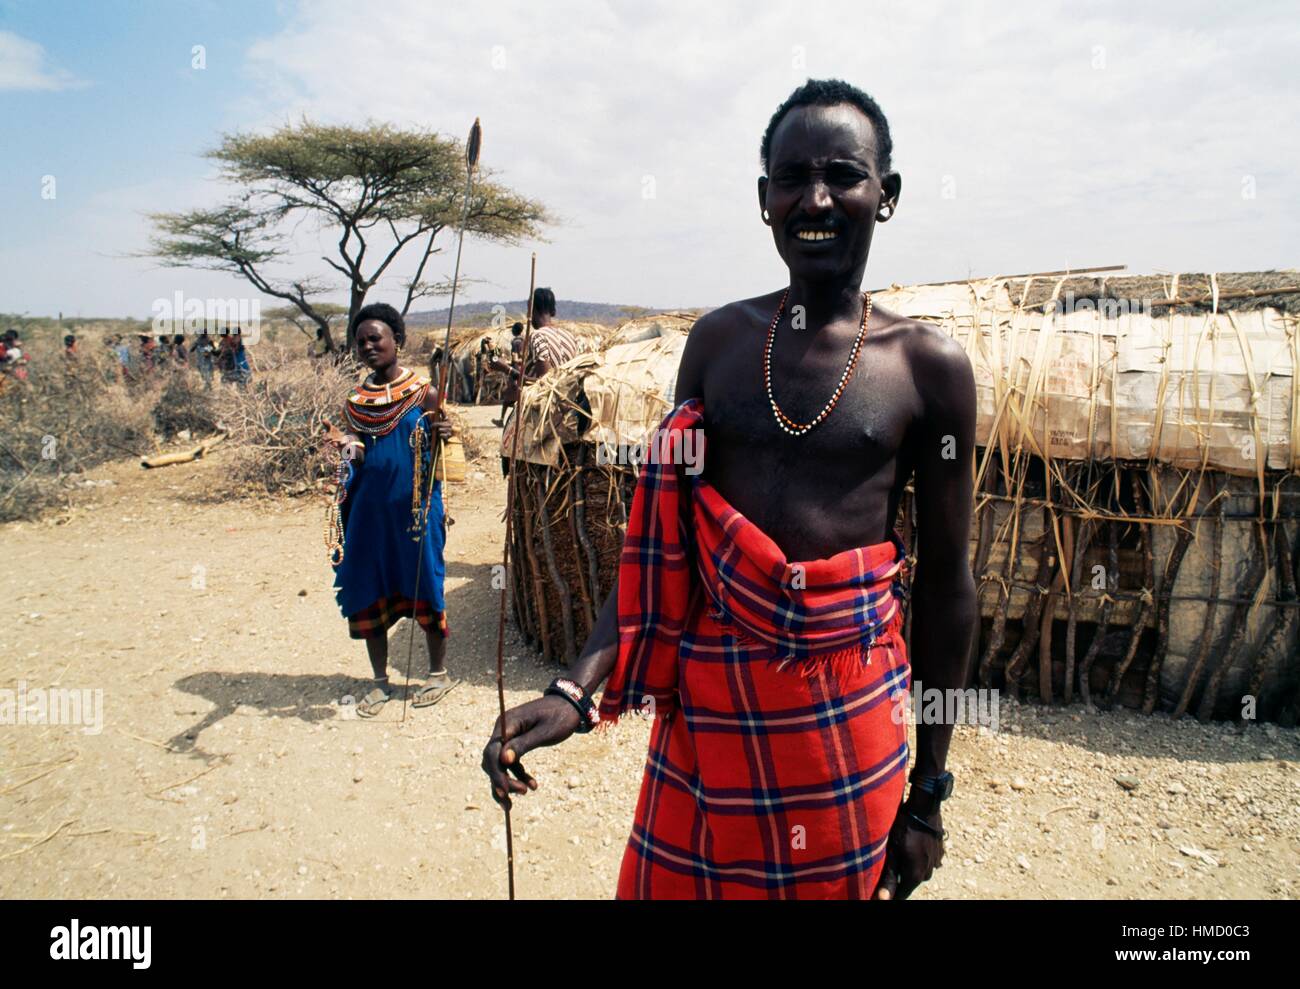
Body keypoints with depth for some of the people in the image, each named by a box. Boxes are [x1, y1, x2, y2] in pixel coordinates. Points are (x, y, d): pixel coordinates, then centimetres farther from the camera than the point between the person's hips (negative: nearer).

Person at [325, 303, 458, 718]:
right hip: (369, 505, 4)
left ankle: (439, 673, 24)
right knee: (367, 590, 8)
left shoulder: (424, 392, -3)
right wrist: (347, 447, -16)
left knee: (423, 586, 4)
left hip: (416, 503, -4)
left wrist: (443, 436, -21)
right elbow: (358, 459, 6)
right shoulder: (356, 400, 7)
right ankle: (380, 681, 24)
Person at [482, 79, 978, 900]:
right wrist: (576, 690, -8)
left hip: (845, 710, -2)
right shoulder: (718, 340, 2)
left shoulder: (929, 365, -5)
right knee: (679, 878, 15)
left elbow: (947, 581, 0)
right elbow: (660, 543, 4)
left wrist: (930, 789, 3)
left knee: (833, 880, 14)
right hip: (705, 704, 2)